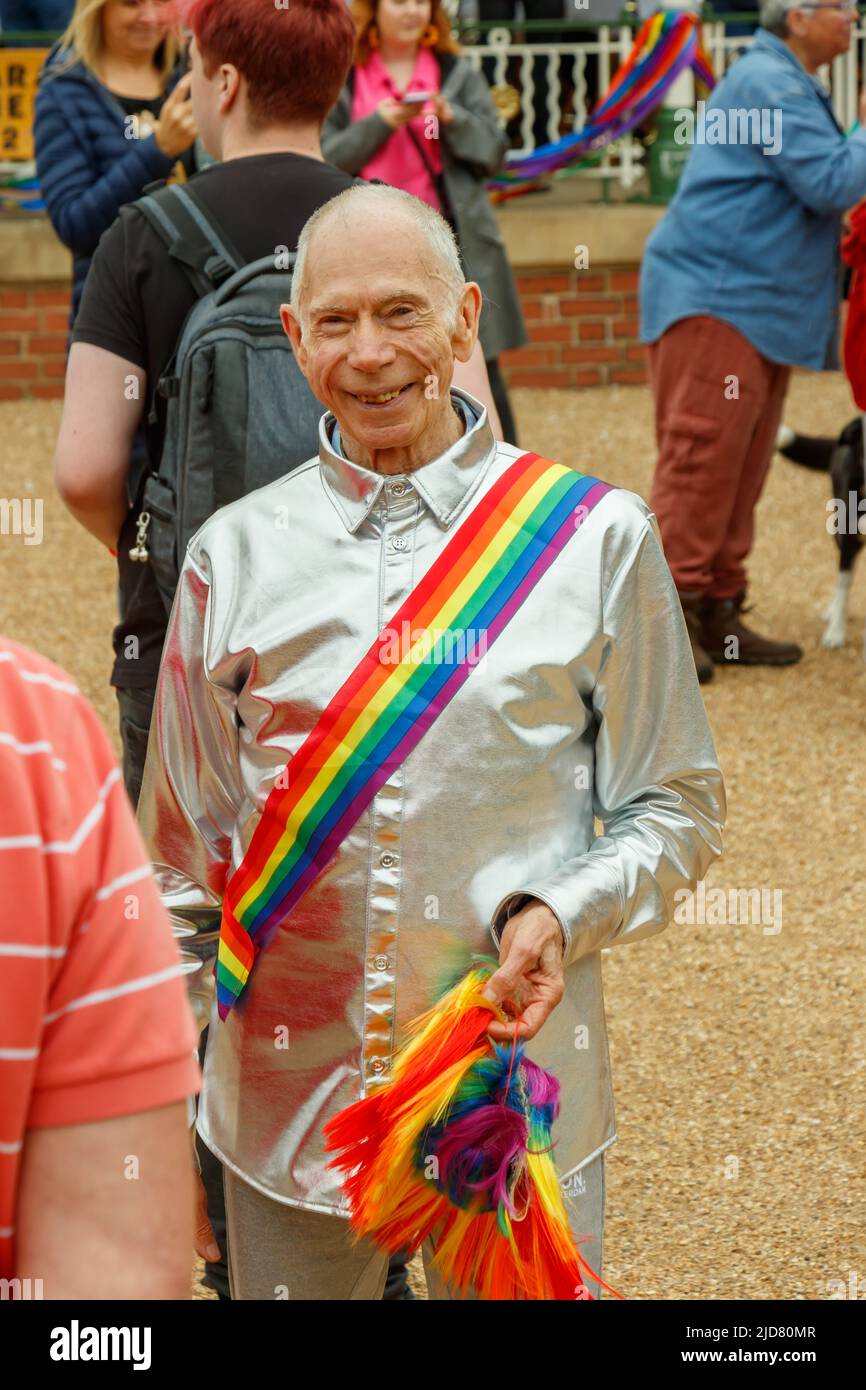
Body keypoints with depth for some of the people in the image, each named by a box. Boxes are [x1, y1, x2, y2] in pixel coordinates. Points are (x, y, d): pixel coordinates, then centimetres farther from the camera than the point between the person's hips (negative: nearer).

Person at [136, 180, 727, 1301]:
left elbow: (677, 806, 5)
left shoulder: (595, 536, -1)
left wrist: (561, 916, -15)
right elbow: (180, 830, 12)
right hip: (286, 1092, 2)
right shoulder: (234, 553, 5)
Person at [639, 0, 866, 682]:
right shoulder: (769, 84, -15)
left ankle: (718, 613, 14)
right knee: (702, 458, -11)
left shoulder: (791, 85, 19)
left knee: (741, 469, 10)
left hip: (761, 306, 11)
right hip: (715, 298, -11)